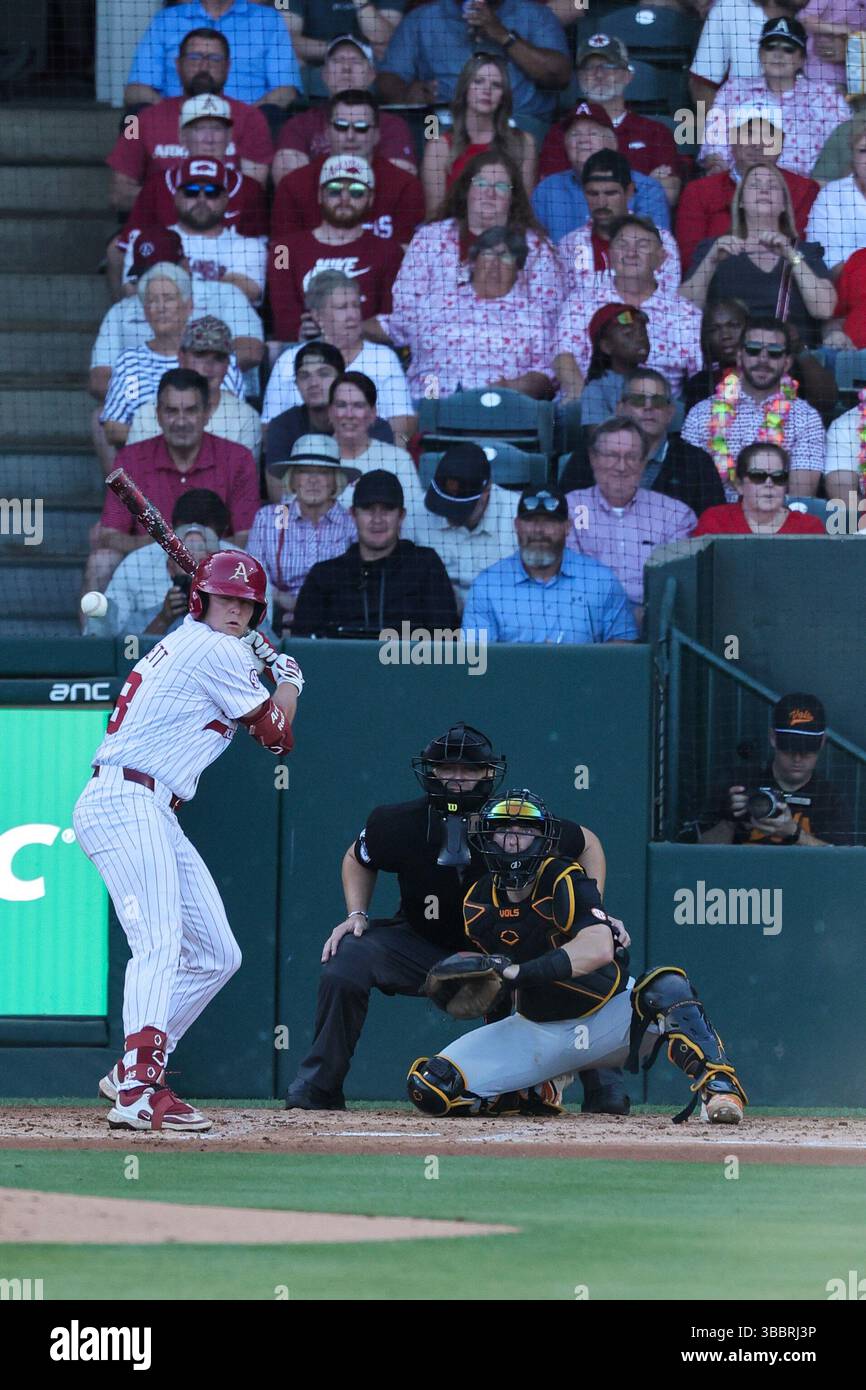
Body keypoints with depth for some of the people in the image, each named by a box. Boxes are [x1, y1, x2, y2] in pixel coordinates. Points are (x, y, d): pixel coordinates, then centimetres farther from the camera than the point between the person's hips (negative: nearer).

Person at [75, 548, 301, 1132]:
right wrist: (289, 679, 17)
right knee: (159, 942, -26)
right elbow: (278, 735, 0)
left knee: (217, 955, 12)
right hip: (126, 804, -10)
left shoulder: (182, 645, 23)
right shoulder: (217, 651, -7)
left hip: (155, 817, 10)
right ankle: (140, 1090, -40)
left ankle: (131, 1075, 13)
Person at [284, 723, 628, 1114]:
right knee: (345, 962, -25)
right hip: (420, 945, 1)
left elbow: (587, 844, -2)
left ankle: (604, 1092, -4)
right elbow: (358, 858, 6)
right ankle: (317, 1089, -9)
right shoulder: (397, 824, -19)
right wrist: (356, 915, -8)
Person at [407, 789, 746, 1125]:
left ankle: (717, 1086, -36)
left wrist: (521, 971, -42)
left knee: (667, 987, -37)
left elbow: (599, 949, -36)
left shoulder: (563, 880, -19)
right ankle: (541, 1092, 8)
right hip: (536, 1029, 5)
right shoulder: (477, 903, -2)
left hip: (609, 1014, -5)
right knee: (429, 1087, -14)